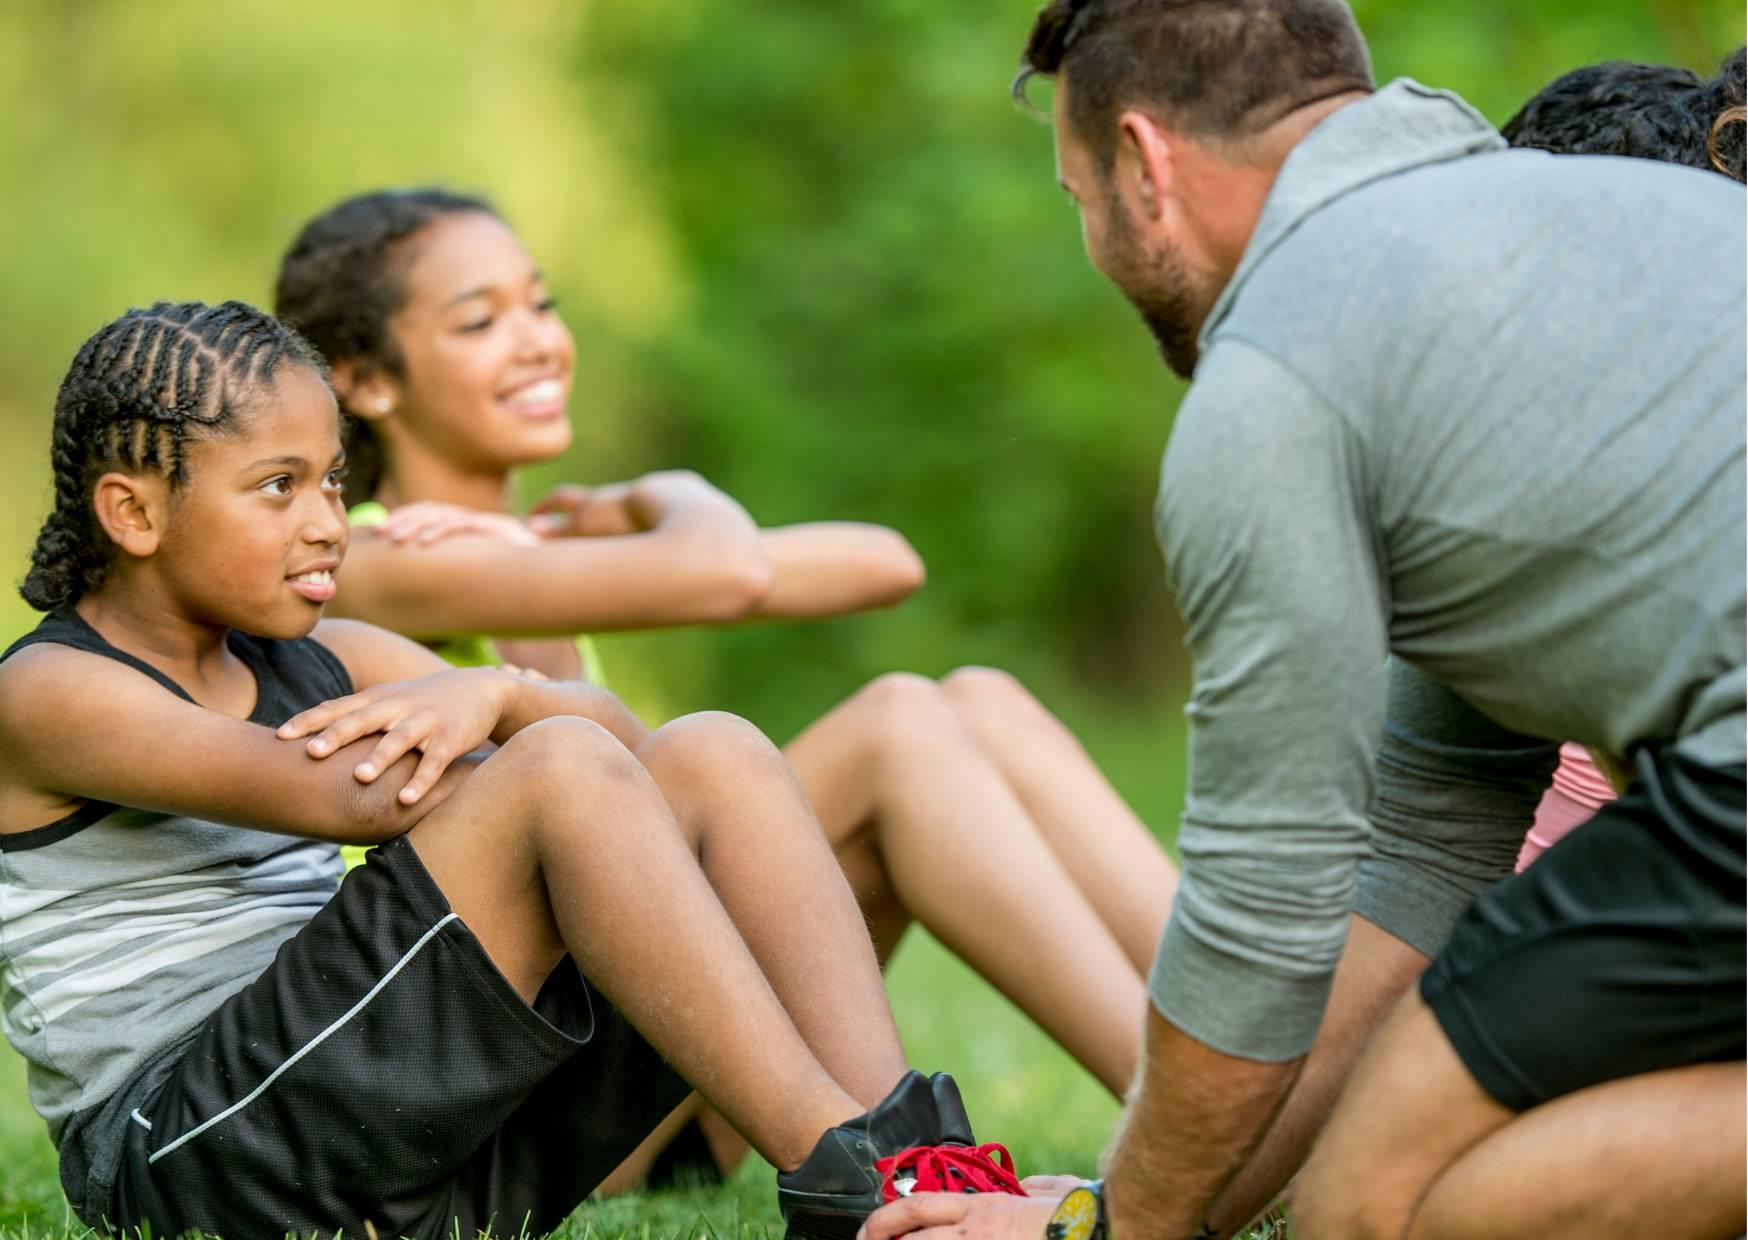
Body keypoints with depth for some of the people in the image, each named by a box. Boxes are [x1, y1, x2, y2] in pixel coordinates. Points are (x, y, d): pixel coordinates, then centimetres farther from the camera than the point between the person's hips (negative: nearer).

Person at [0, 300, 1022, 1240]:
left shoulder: (321, 664, 20)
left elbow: (620, 736, 7)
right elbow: (355, 798, -19)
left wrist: (496, 696, -15)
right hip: (190, 1156, -8)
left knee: (713, 757, -6)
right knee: (561, 772, -23)